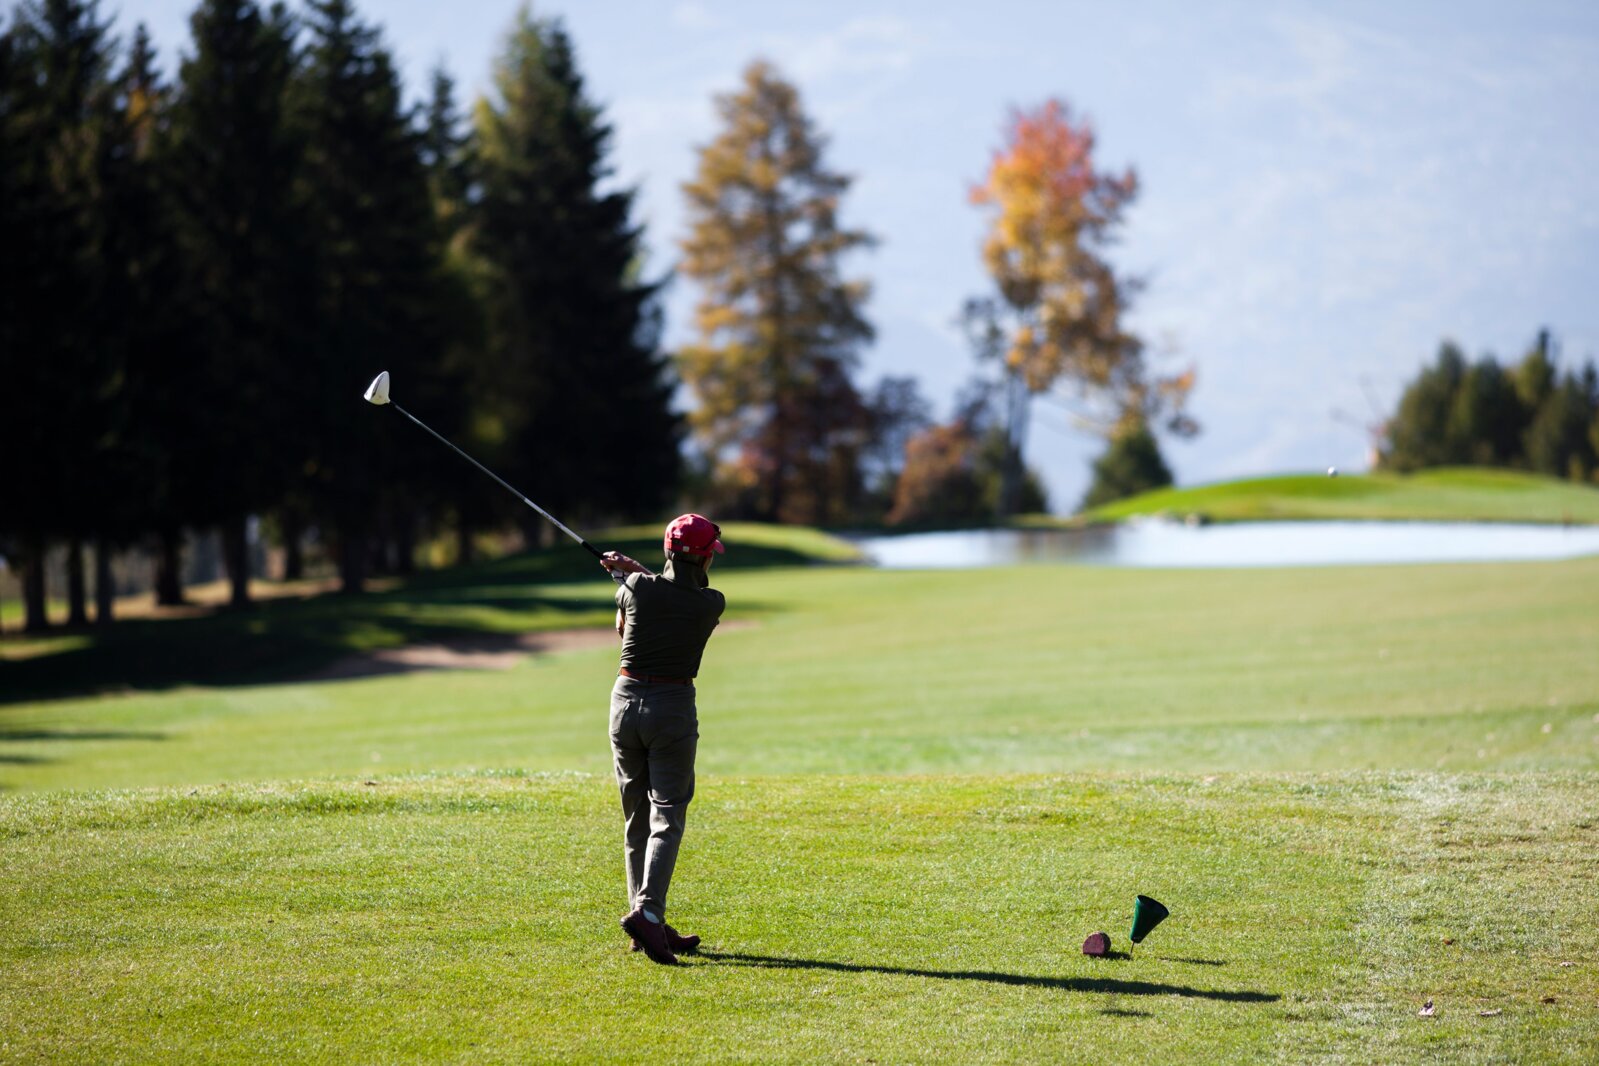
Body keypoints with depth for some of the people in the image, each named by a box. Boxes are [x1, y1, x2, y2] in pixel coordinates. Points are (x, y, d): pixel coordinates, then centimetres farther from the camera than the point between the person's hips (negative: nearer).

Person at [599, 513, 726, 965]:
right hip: (673, 708, -3)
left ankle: (651, 926, 13)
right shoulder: (712, 604, -8)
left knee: (637, 819, 11)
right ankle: (646, 911, -25)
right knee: (666, 818, -5)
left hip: (626, 700, 3)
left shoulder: (637, 588, -5)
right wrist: (631, 568, 14)